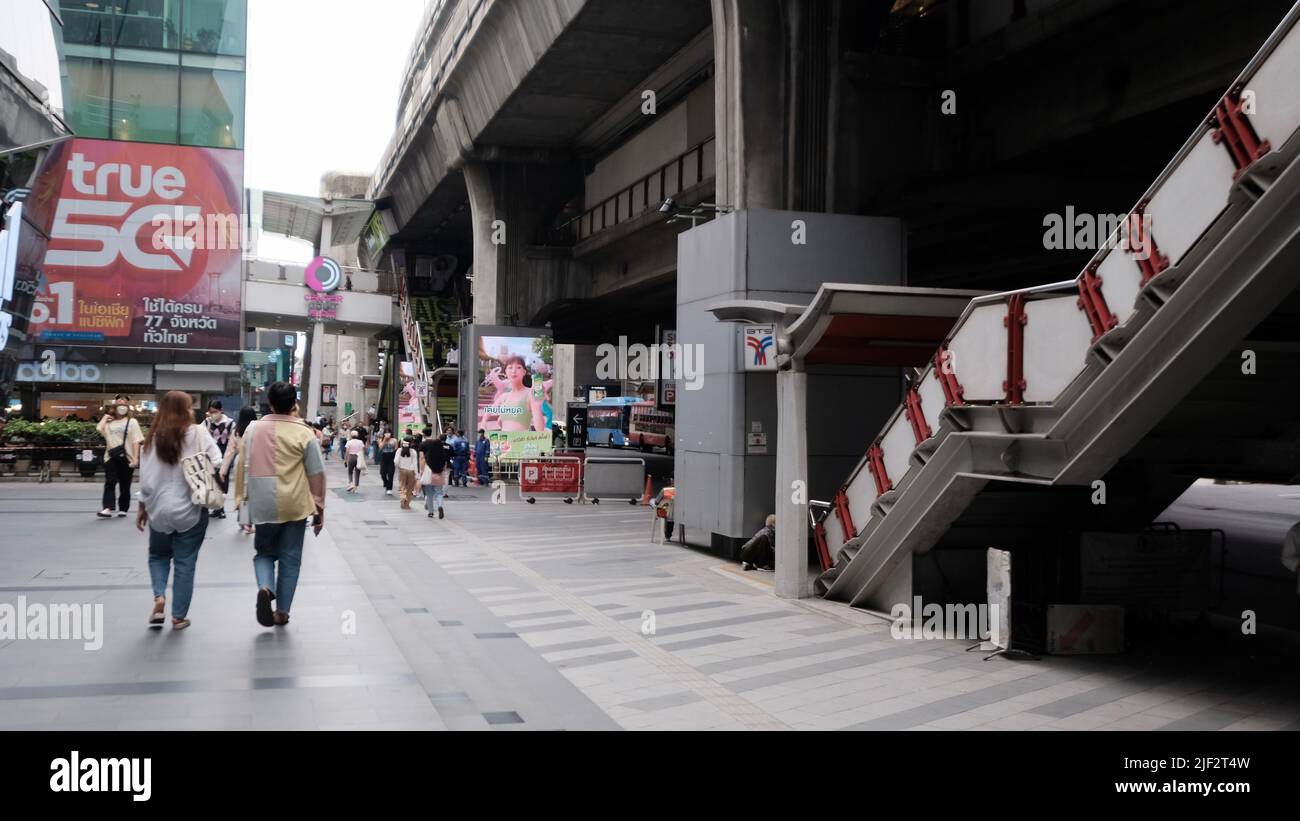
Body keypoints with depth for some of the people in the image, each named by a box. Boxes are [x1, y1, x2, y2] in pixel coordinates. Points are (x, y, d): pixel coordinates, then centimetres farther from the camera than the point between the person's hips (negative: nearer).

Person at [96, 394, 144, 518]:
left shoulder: (132, 422, 4)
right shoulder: (109, 422, 11)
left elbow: (136, 441, -2)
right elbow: (99, 429, -10)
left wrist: (136, 458, -12)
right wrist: (105, 416, 6)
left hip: (126, 458, -1)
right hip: (111, 457, 1)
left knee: (124, 486, 7)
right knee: (109, 483, -11)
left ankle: (123, 509, 17)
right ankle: (108, 509, -19)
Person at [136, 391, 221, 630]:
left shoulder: (154, 437, -1)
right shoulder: (198, 433, -8)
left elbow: (146, 477, 1)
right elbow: (216, 464, -13)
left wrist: (142, 507, 11)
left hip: (160, 509, 2)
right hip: (191, 509, -2)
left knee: (158, 555, 23)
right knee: (185, 562, 8)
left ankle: (159, 598, 2)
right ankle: (179, 616, 12)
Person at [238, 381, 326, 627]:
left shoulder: (253, 428, 1)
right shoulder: (304, 433, -6)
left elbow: (244, 466, 7)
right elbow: (316, 474, -5)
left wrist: (245, 497, 19)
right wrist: (319, 508, 4)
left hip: (263, 504, 2)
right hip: (295, 505, -1)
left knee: (264, 552, 18)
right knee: (290, 558, 10)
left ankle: (265, 588, -9)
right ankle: (282, 611, 13)